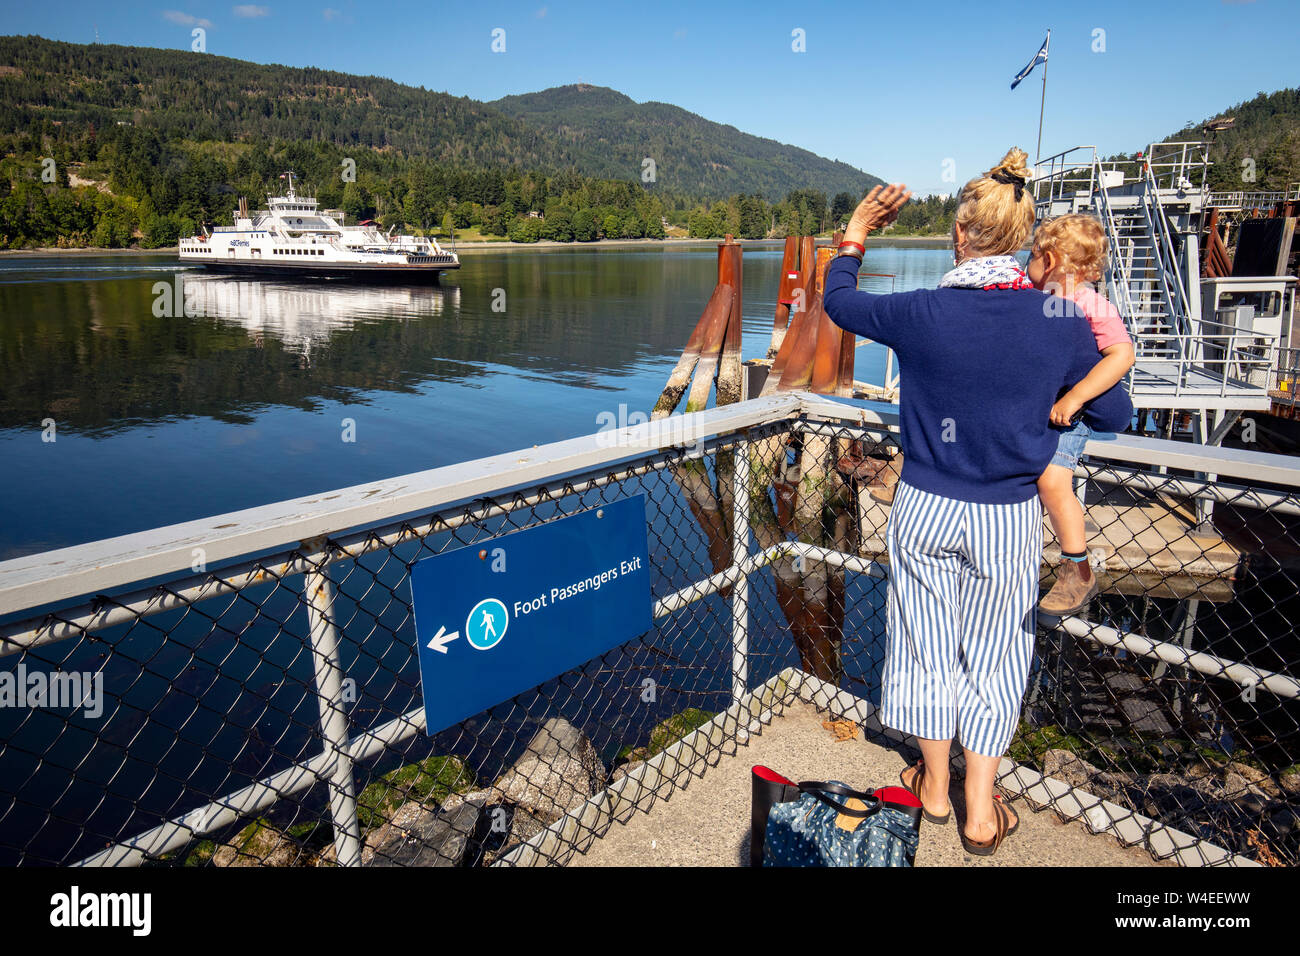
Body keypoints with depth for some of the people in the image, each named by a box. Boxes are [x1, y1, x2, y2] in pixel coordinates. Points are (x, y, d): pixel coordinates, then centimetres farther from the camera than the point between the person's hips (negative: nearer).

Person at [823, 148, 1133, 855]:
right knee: (993, 658, 16)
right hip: (1008, 518, 1)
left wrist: (854, 235, 19)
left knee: (928, 645, 17)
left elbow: (838, 300, 4)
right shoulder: (1062, 322, -10)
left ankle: (934, 784, 37)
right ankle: (980, 812, 27)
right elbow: (1113, 416, 2)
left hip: (926, 510, 0)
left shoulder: (923, 313, -14)